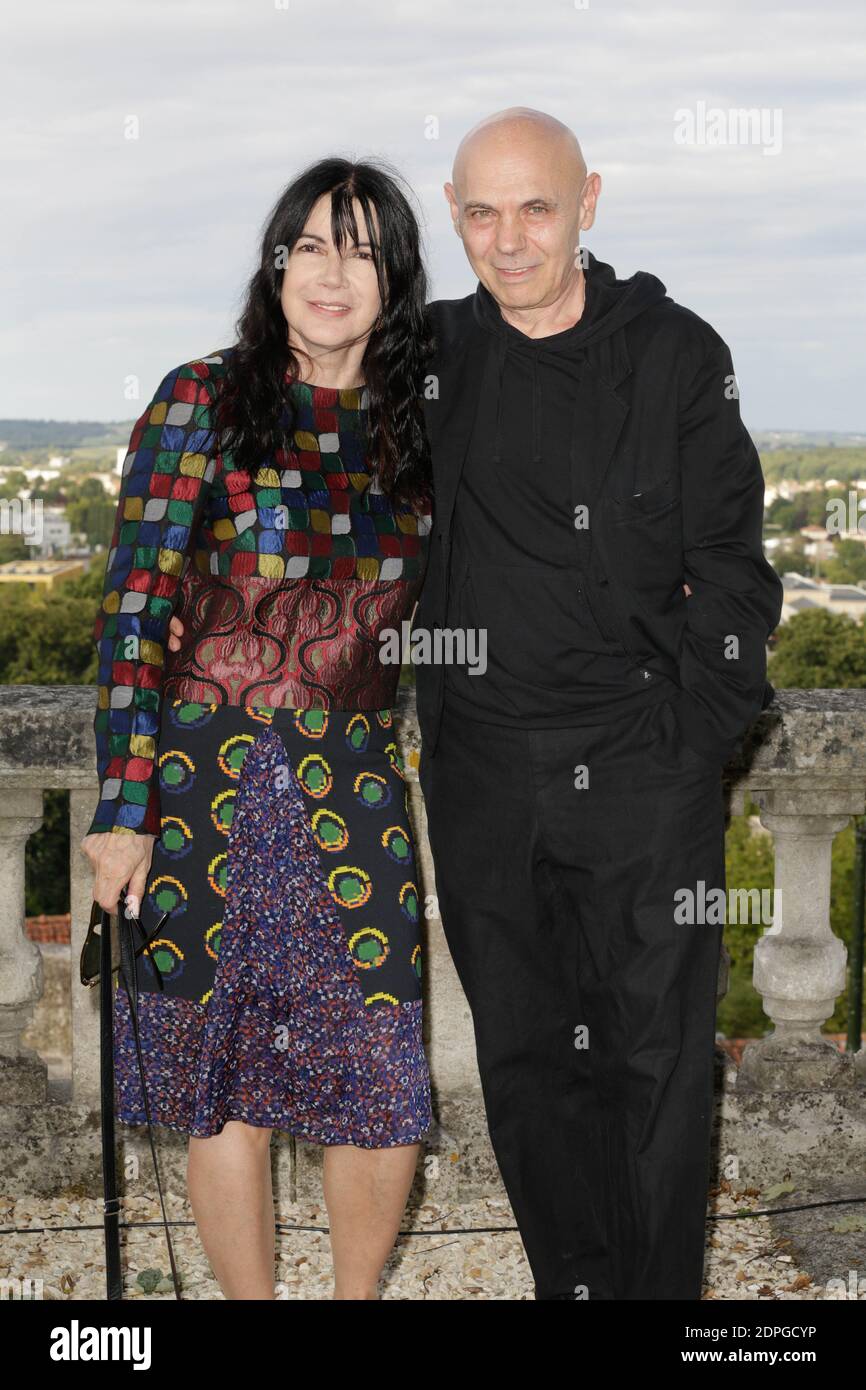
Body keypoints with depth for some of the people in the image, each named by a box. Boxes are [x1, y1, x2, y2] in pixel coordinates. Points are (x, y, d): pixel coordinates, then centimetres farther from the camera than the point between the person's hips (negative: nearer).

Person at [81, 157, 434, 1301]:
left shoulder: (415, 424, 7)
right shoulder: (202, 402, -3)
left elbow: (428, 617, 16)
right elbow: (134, 608, -7)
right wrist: (124, 811, -11)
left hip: (358, 788, 3)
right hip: (209, 781, -3)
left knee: (386, 1096, 1)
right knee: (227, 1091, 6)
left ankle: (357, 1294, 26)